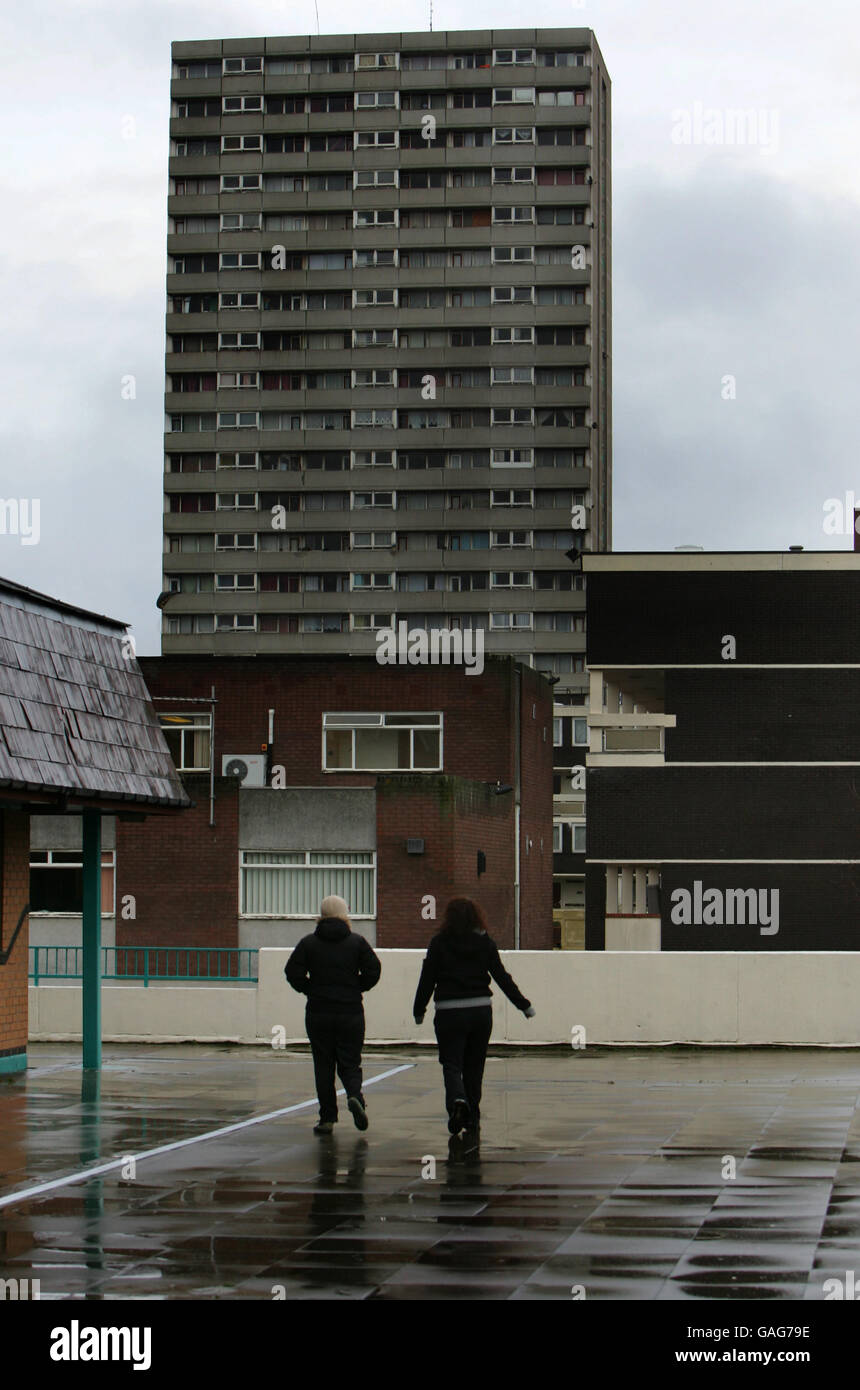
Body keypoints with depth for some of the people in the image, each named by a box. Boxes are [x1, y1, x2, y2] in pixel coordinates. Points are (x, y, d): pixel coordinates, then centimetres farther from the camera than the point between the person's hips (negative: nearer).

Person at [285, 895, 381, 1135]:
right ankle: (354, 1095, -22)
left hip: (318, 1013, 0)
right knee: (350, 1063, 8)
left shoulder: (308, 942, 1)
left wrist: (310, 989, 8)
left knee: (323, 1065, 7)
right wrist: (356, 988, 11)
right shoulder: (357, 941, 1)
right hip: (351, 1013, 0)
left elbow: (293, 972, -5)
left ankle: (327, 1118, 4)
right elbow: (373, 970, -4)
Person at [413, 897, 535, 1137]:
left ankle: (457, 1101, -29)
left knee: (452, 1065, -1)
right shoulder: (485, 943, 3)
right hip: (481, 1011, 3)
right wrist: (524, 1005, 12)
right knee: (474, 1066, 14)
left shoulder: (439, 943, -3)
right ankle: (472, 1117, 17)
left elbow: (427, 980, -1)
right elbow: (502, 977, 4)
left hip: (449, 1013, -3)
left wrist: (419, 1010, 11)